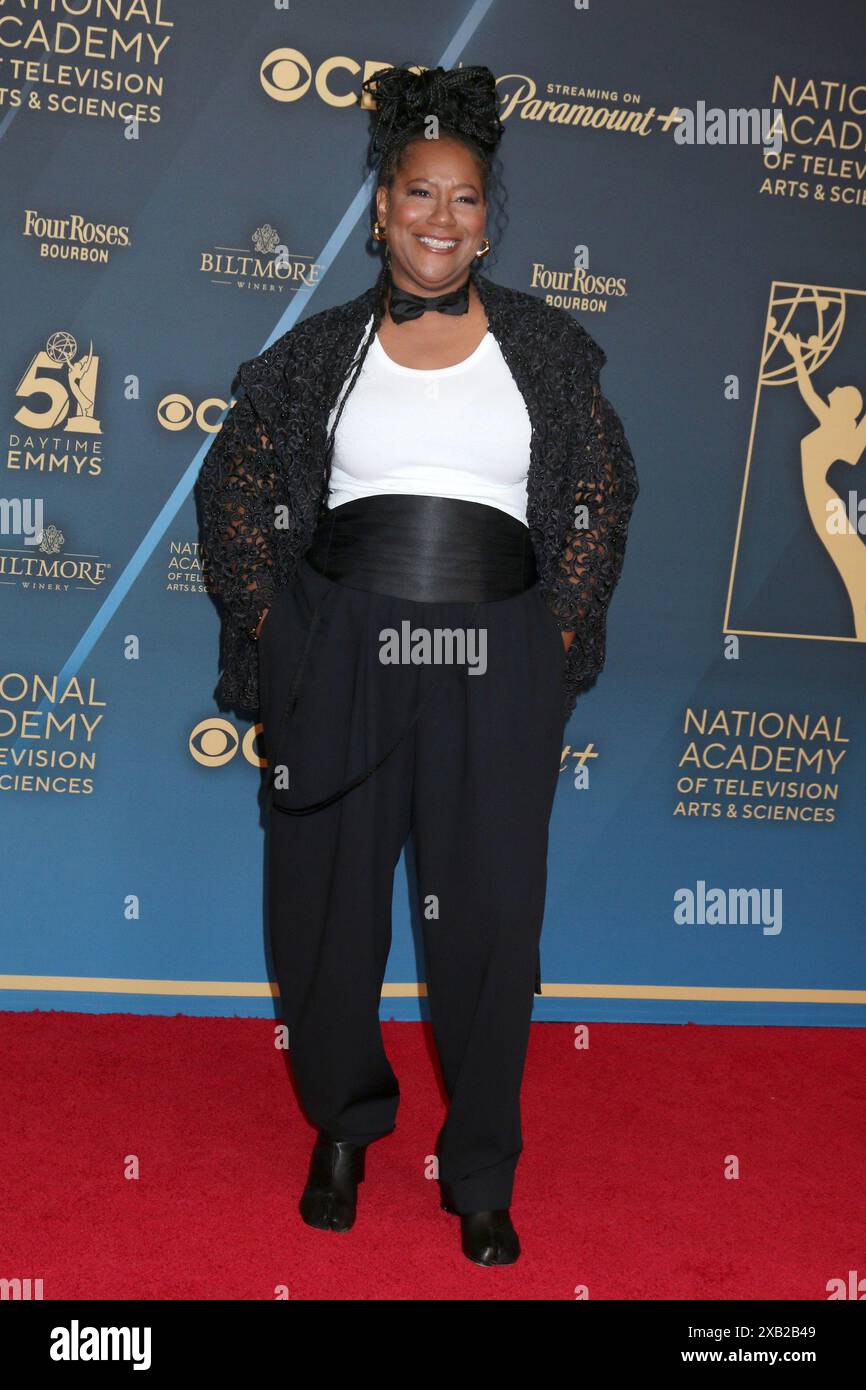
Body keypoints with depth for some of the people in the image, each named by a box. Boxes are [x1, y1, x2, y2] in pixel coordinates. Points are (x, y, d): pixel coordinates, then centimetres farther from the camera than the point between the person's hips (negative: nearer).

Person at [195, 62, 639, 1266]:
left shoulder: (545, 349, 8)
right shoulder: (323, 350, 8)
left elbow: (602, 494, 11)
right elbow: (234, 486, 12)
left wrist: (564, 634, 2)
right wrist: (271, 628, 3)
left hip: (496, 664, 0)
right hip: (341, 656, 1)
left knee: (490, 919, 2)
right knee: (328, 900, 8)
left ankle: (481, 1175, 20)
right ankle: (345, 1120, 33)